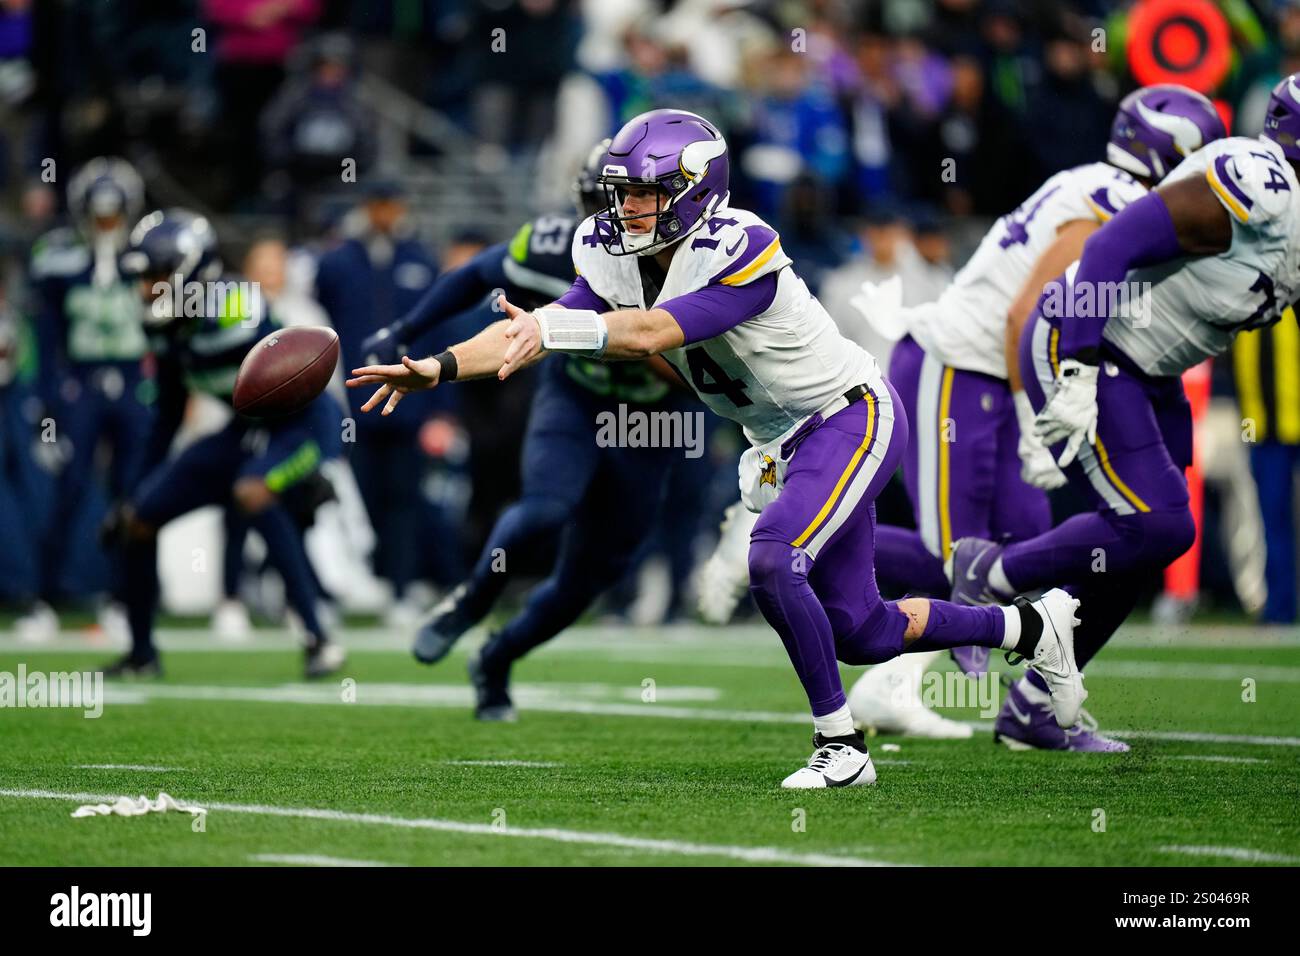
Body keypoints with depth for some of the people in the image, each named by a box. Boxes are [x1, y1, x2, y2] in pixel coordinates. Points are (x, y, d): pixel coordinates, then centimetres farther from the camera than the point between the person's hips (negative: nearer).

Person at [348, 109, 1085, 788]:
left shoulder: (739, 252, -28)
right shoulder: (619, 261, -5)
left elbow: (653, 332, -38)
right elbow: (535, 331, -11)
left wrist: (553, 327, -47)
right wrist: (439, 368, -23)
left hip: (853, 416, -9)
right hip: (787, 442, 9)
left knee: (773, 563, -28)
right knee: (858, 633, 11)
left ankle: (842, 747, -14)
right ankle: (1032, 626, 34)